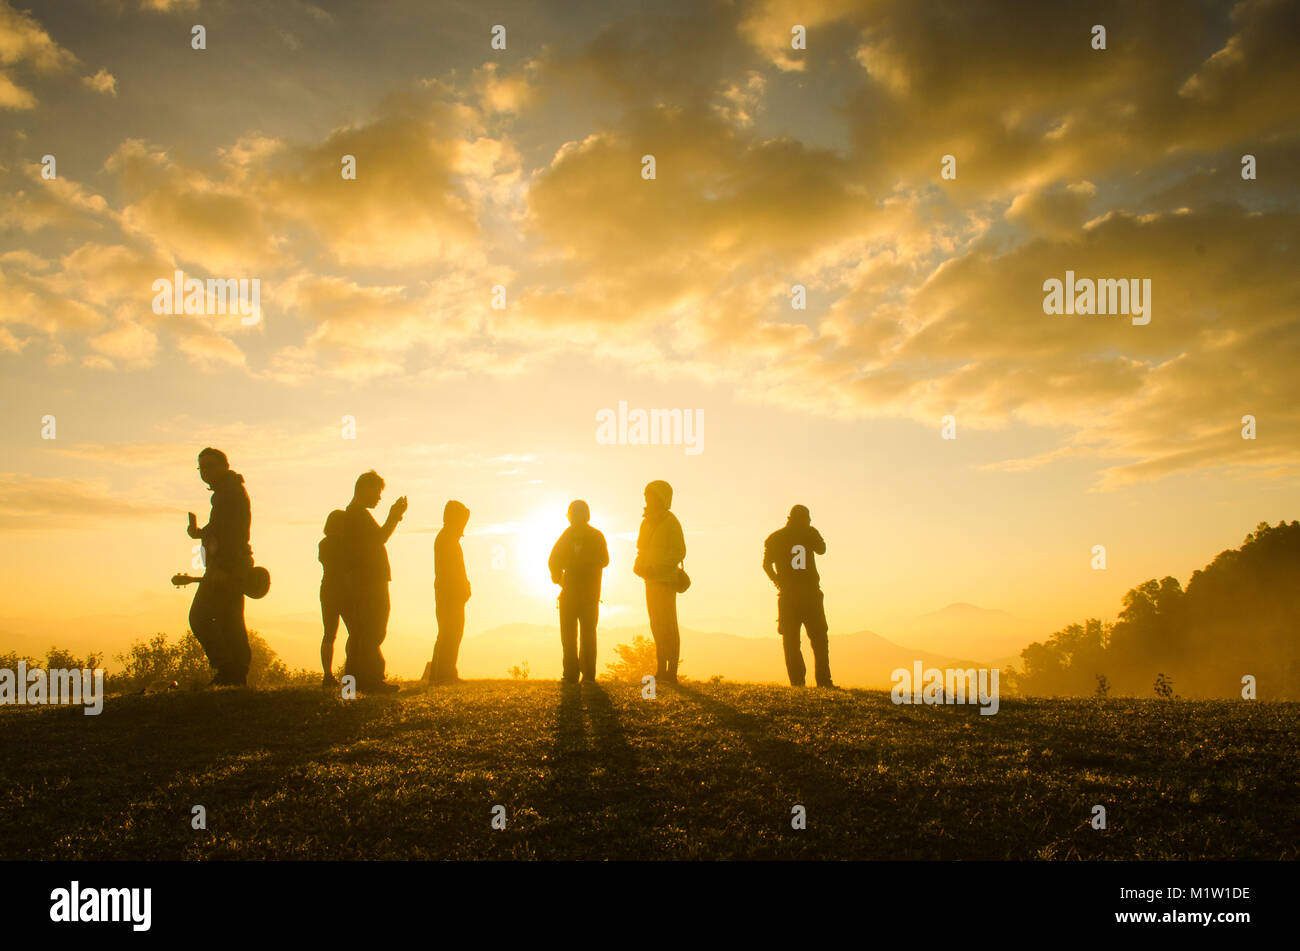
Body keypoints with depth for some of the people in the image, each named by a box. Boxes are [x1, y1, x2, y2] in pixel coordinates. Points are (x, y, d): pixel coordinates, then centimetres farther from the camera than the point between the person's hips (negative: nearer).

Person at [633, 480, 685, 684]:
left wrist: (655, 569, -21)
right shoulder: (648, 521, 16)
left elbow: (679, 553, -13)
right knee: (657, 625, 9)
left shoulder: (670, 522, -8)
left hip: (665, 581, -8)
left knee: (667, 627, -7)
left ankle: (671, 673, -6)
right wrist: (639, 565, 3)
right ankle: (661, 671, 15)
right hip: (652, 580, 8)